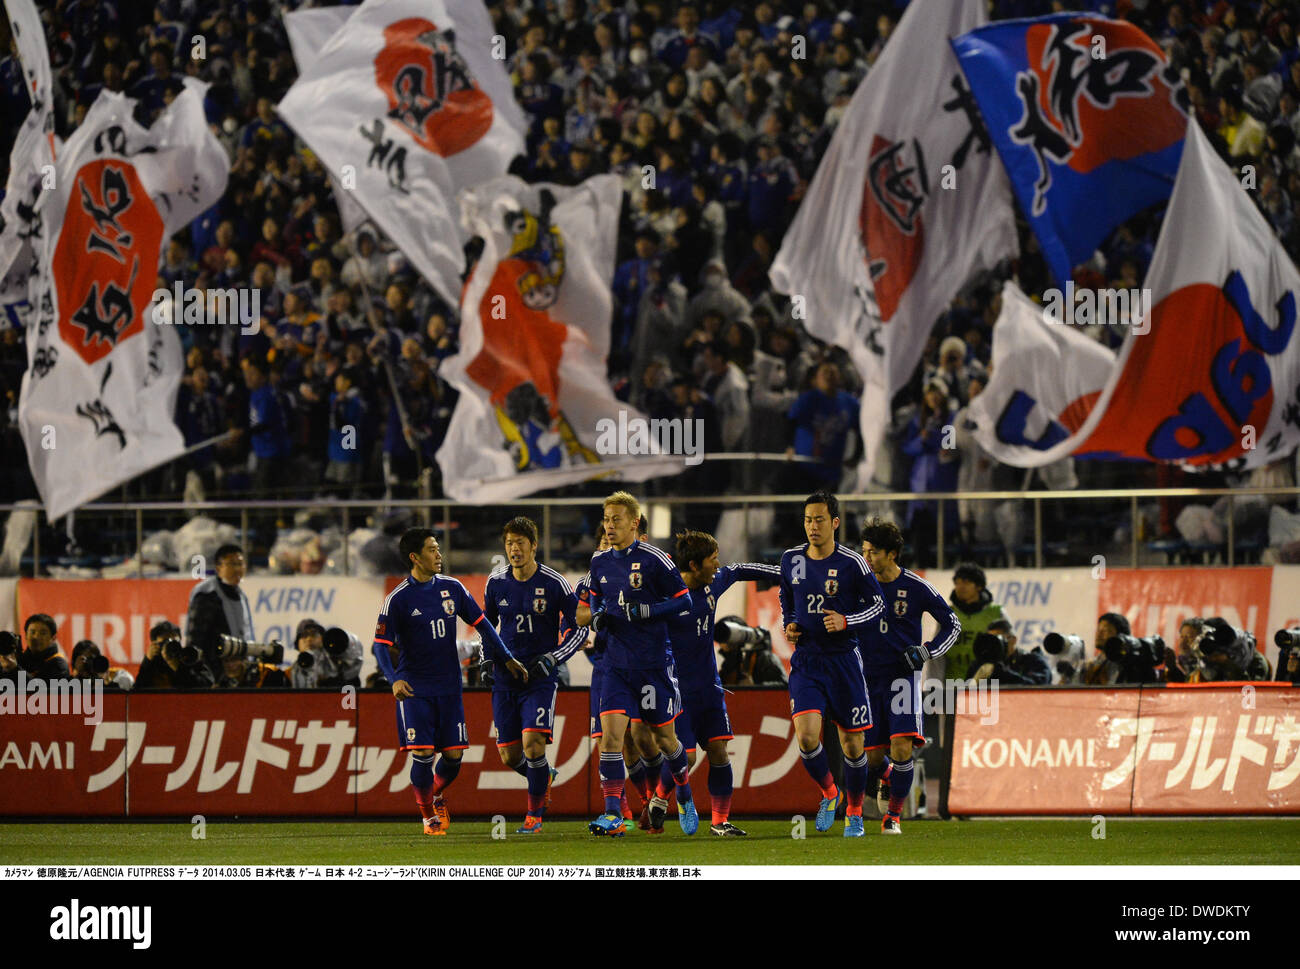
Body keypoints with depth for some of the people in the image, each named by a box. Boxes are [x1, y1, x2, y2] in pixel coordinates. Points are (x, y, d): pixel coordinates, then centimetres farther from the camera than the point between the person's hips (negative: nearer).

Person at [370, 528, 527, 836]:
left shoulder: (451, 588, 5)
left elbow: (481, 624, 14)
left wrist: (506, 658, 10)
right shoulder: (398, 599, -8)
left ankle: (436, 796, 32)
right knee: (422, 754, -11)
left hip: (449, 687, 4)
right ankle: (428, 816, 9)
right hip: (414, 689, -4)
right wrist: (395, 679, -24)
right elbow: (381, 645, -9)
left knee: (453, 756, 1)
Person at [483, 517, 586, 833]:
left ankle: (534, 815, -3)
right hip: (505, 678, 4)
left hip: (540, 677, -4)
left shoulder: (555, 584, -8)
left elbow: (580, 628, 0)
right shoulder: (496, 582, 3)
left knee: (533, 744, -19)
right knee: (509, 756, 2)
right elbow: (487, 621, 21)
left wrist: (551, 659, -12)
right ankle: (544, 778, 35)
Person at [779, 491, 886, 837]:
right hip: (805, 661, 2)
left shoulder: (852, 563, -8)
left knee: (852, 743, 4)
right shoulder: (791, 559, 4)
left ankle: (854, 812, 24)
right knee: (806, 735, -16)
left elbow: (878, 606, -2)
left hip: (843, 660, -2)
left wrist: (846, 622, -19)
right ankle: (829, 793, 12)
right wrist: (788, 625, 3)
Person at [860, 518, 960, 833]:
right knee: (872, 756, 1)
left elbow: (952, 624, 4)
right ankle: (885, 780, 38)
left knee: (902, 748, -18)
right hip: (869, 677, 3)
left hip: (903, 675, -3)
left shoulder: (916, 587, -6)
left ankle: (893, 815, -3)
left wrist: (924, 652, -9)